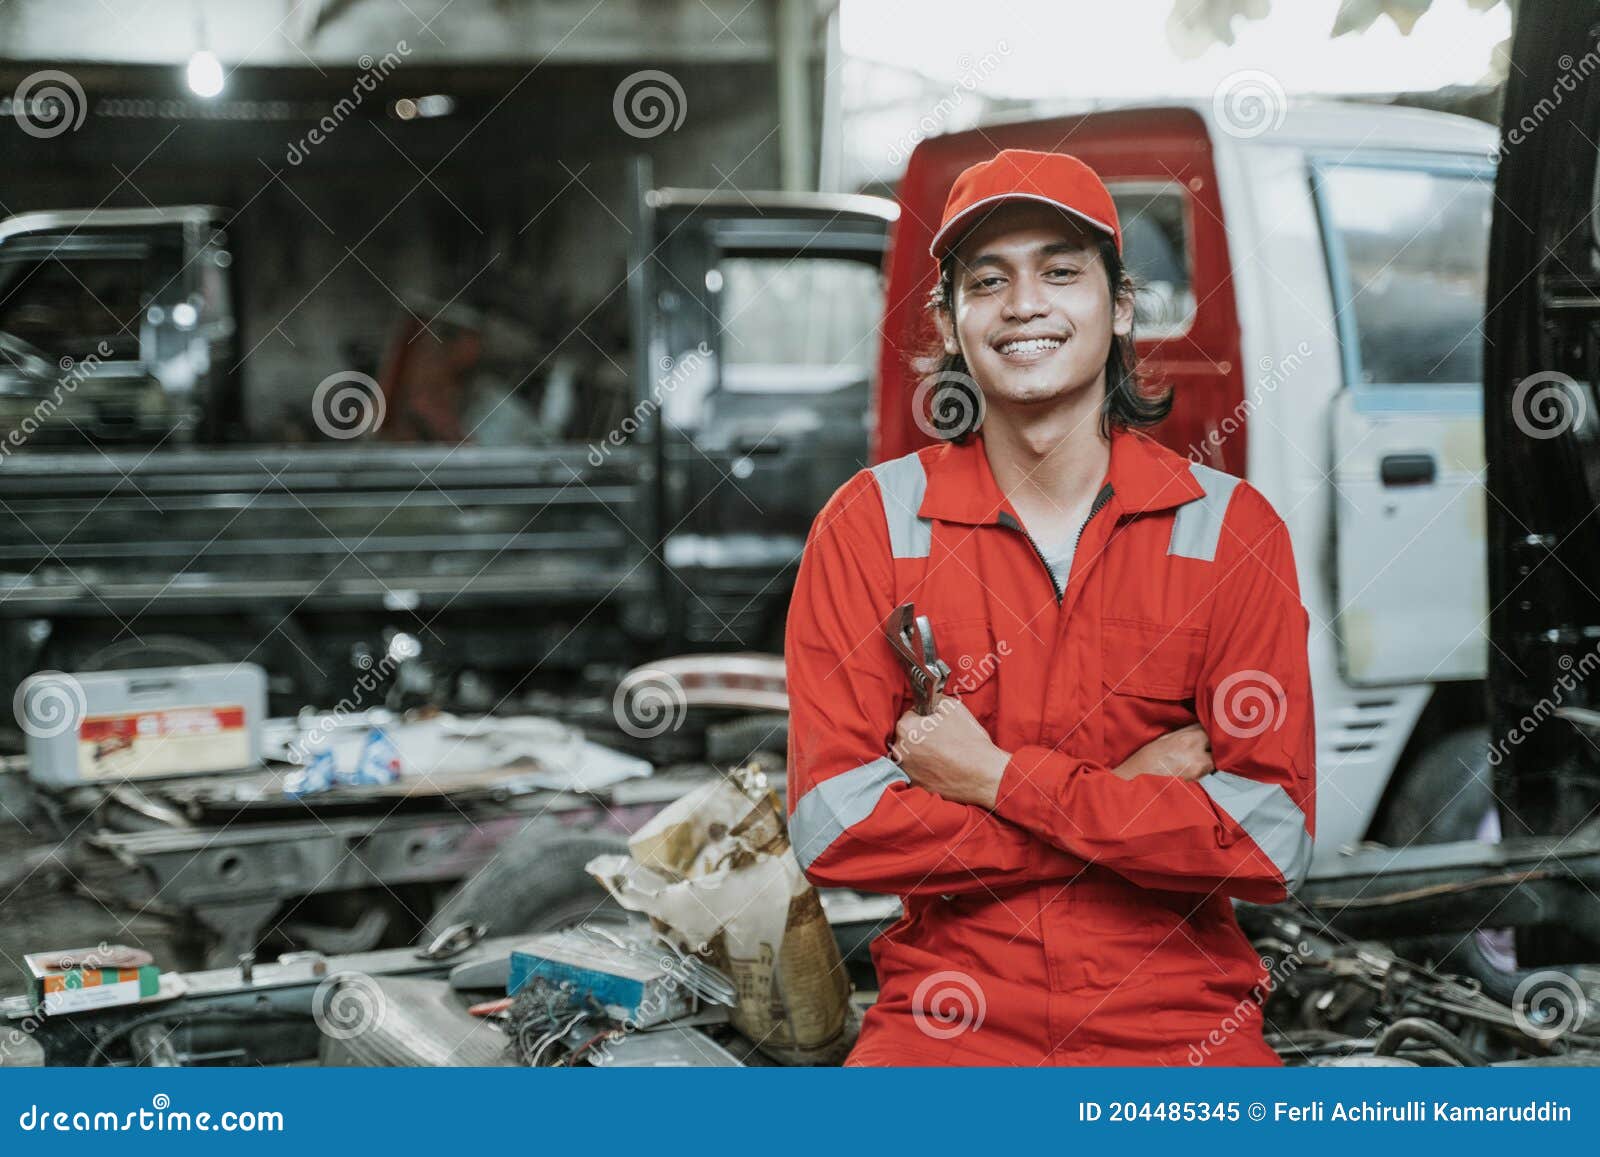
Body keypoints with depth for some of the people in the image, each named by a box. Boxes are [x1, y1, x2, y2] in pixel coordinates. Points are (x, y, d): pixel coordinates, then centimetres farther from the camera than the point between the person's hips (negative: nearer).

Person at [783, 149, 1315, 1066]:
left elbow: (1275, 844, -8)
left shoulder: (1231, 527, 1)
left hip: (1181, 1020, 1)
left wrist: (1000, 779, -12)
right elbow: (831, 828, -9)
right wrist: (1125, 798, -10)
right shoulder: (872, 524, 1)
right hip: (949, 1014, -1)